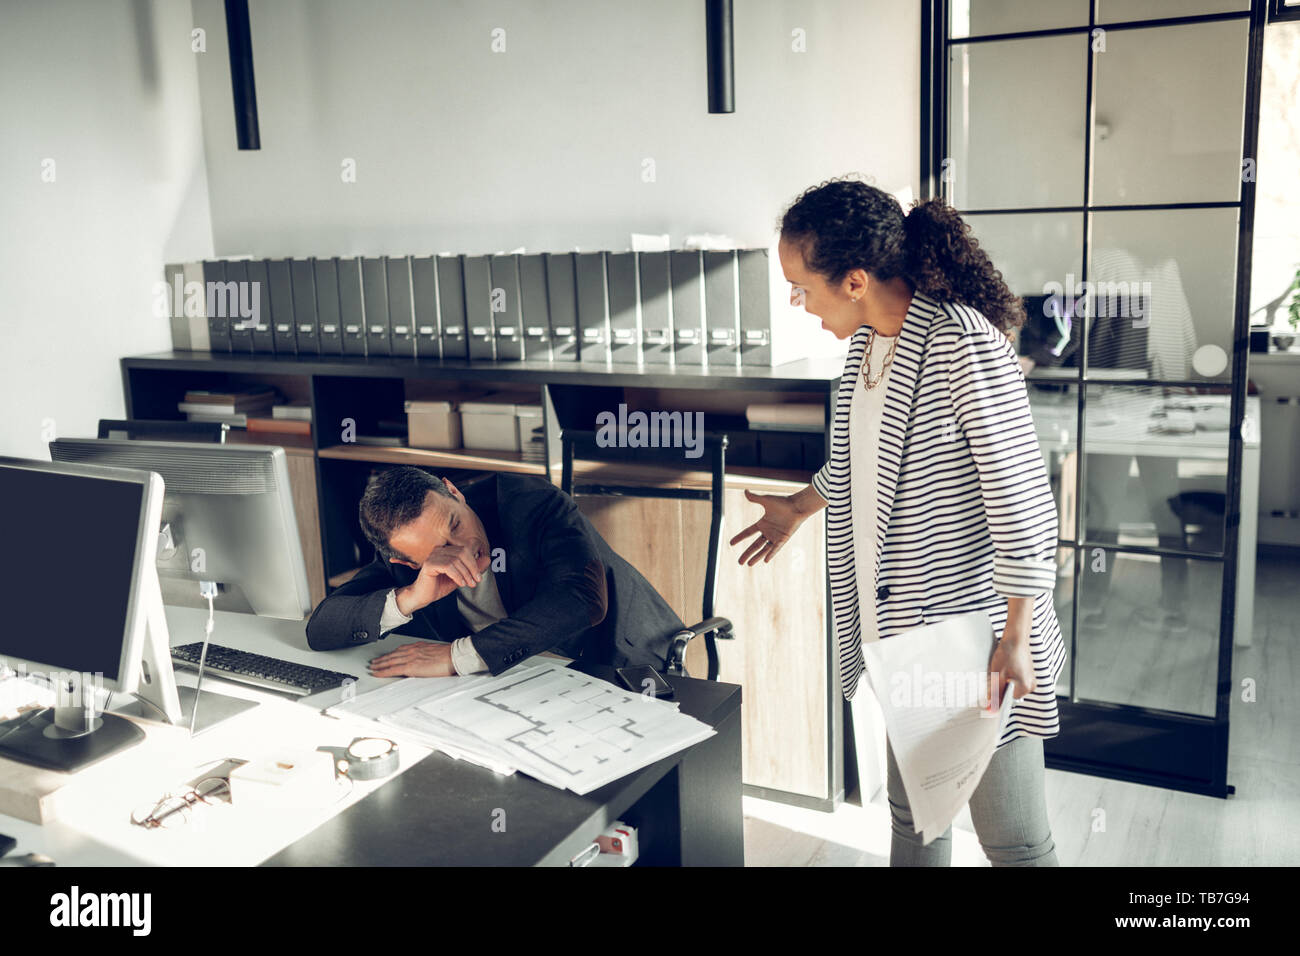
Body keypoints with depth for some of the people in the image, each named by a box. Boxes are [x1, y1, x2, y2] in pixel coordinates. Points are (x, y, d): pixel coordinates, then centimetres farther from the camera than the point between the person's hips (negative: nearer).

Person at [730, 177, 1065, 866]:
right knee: (911, 813, 22)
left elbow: (1019, 496, -21)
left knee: (1011, 839, 7)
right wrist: (799, 507, 34)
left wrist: (1017, 636, -21)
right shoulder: (866, 340, 5)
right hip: (902, 629, 9)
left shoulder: (964, 347, -22)